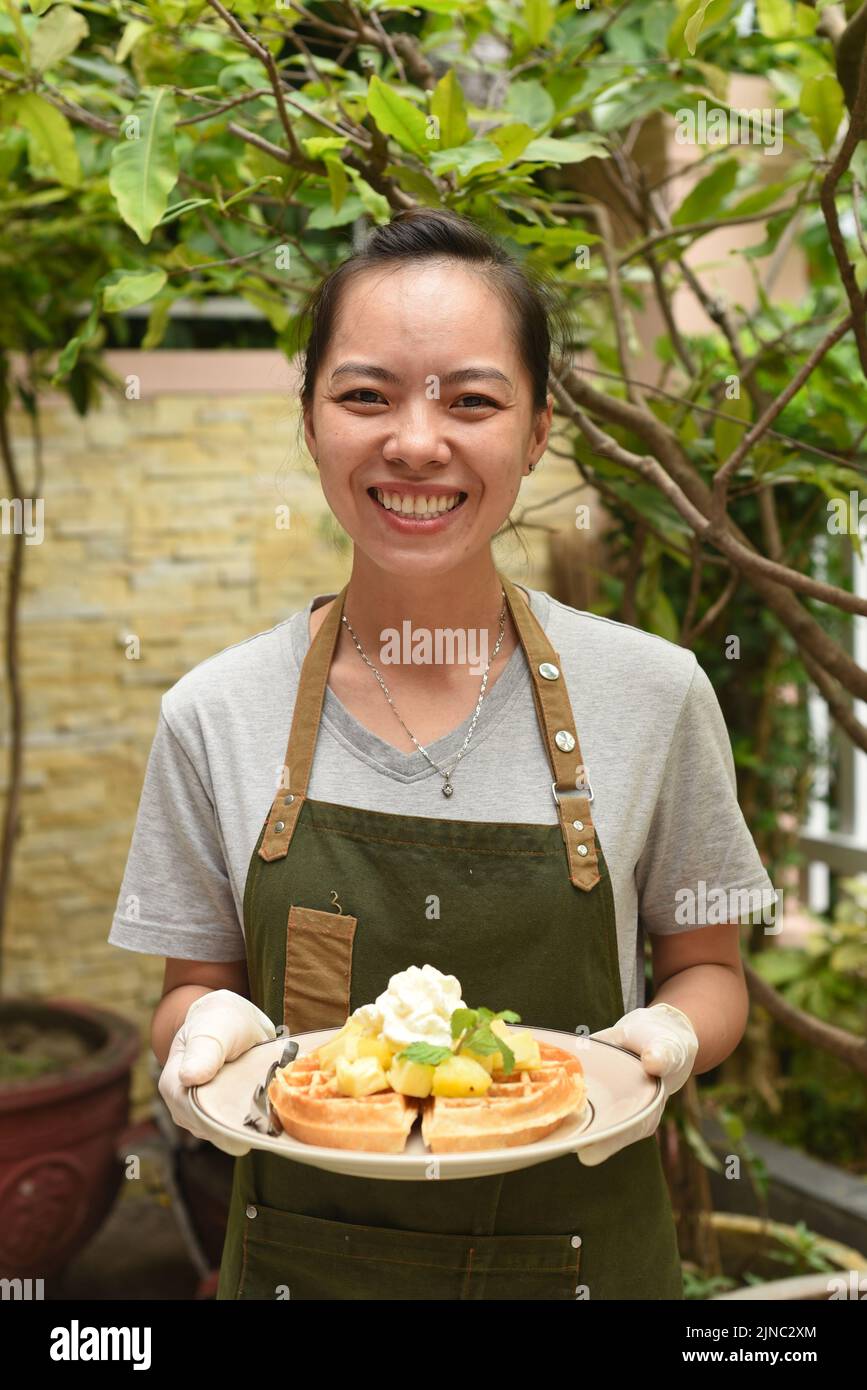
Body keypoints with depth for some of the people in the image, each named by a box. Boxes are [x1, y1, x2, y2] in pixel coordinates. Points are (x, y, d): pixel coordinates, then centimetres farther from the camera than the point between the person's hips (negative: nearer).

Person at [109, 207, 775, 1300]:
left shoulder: (654, 694, -11)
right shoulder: (213, 716, -8)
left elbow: (708, 967, 2)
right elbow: (191, 987, 3)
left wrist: (670, 1034, -19)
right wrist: (208, 1025, -18)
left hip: (582, 1253, 0)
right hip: (302, 1253, 1)